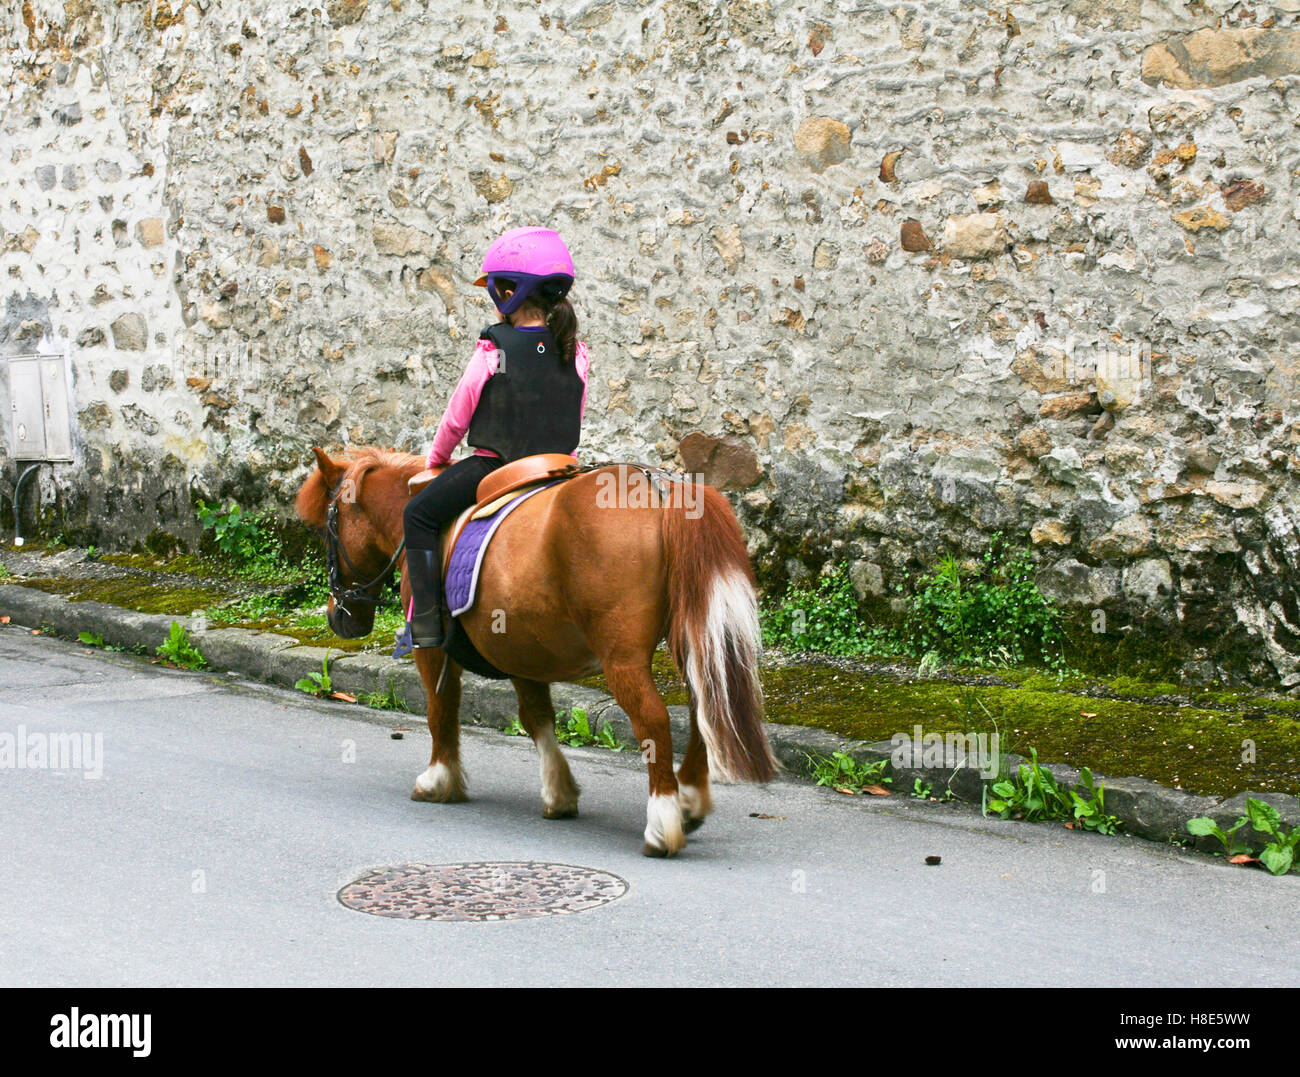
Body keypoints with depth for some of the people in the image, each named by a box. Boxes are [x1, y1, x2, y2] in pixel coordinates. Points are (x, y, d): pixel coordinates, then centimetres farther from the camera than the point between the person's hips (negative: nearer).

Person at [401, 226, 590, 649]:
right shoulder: (575, 354, 1)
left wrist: (437, 457, 15)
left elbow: (457, 415, -3)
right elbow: (575, 421, 11)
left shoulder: (493, 350, -12)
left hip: (492, 465, -5)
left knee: (420, 514, 7)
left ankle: (425, 623, -1)